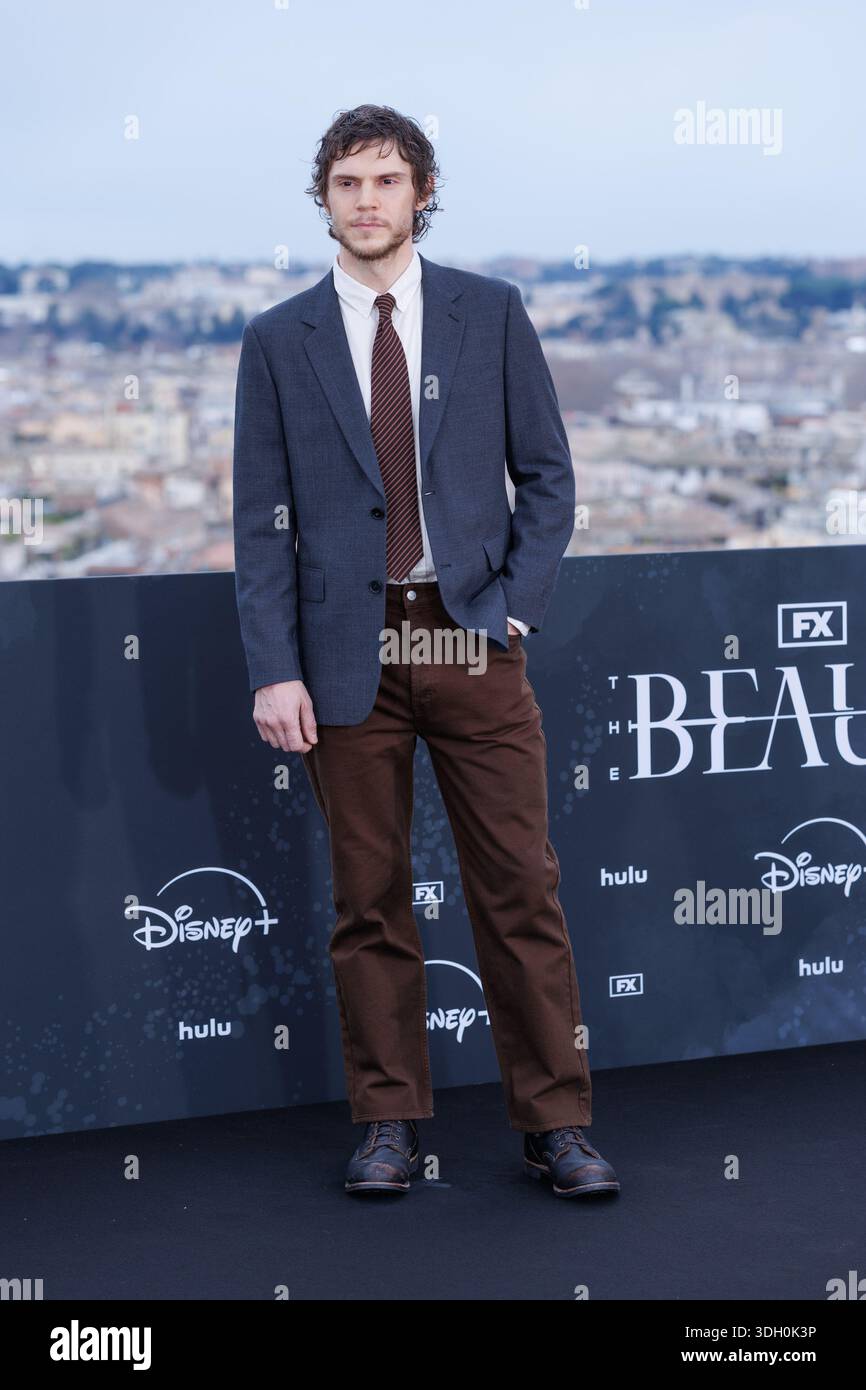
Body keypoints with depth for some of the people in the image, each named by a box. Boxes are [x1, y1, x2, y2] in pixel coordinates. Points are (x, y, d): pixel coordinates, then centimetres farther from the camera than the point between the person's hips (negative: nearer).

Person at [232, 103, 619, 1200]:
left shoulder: (491, 313, 6)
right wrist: (274, 671, -5)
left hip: (473, 639, 0)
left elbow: (547, 474, 7)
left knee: (521, 890, 0)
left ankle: (554, 1124, 9)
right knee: (369, 901, 6)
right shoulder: (278, 341, 6)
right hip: (347, 652, 0)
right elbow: (261, 519, 3)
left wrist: (515, 604, -5)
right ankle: (388, 1126, 17)